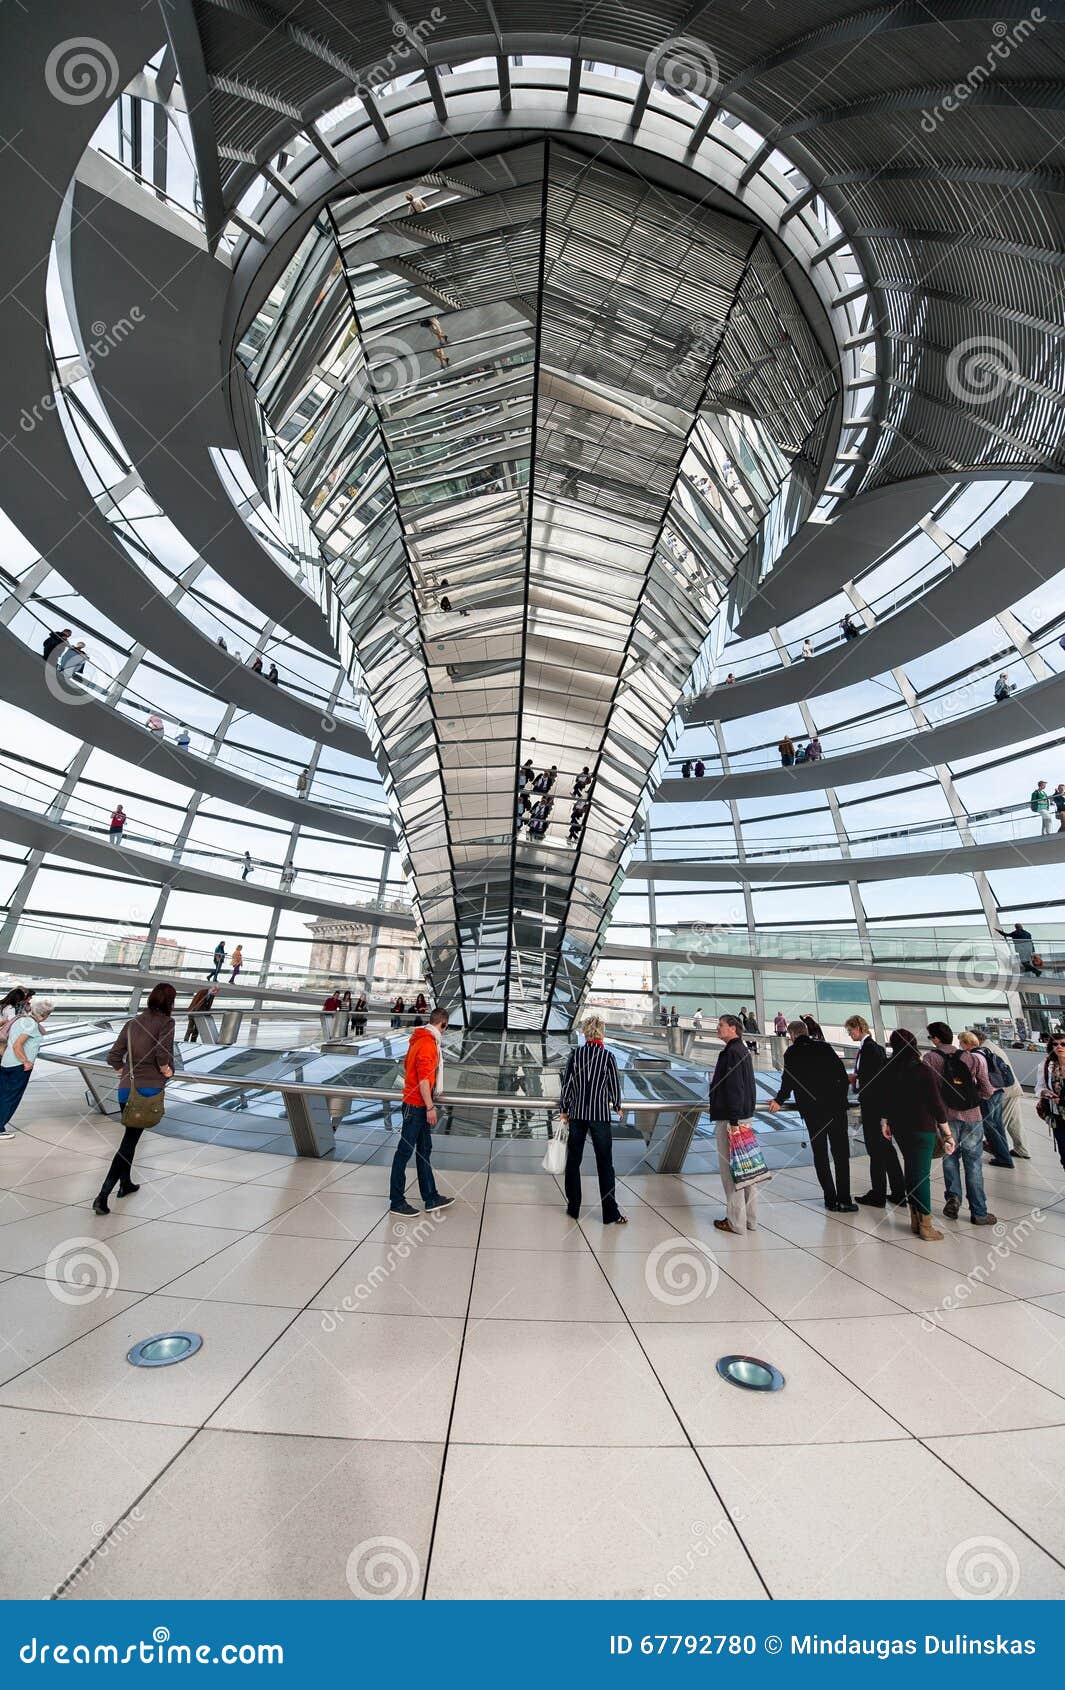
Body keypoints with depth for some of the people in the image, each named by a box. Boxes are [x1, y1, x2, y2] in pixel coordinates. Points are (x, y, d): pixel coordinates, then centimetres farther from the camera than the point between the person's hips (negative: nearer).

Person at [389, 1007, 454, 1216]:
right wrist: (430, 1107, -20)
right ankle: (397, 1202, 15)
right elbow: (424, 1078, -24)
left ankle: (431, 1198, 24)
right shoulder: (428, 1044, -21)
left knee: (424, 1150, 15)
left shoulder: (419, 1040, 10)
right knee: (405, 1151, 3)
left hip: (419, 1105, 10)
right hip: (417, 1106, -10)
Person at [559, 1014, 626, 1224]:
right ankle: (610, 1213, 15)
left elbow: (566, 1082, -1)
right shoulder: (608, 1056, -9)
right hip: (600, 1114, -2)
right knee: (605, 1163, 10)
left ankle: (573, 1208, 24)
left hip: (577, 1113, 2)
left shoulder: (575, 1053, -4)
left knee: (573, 1160, 15)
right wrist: (617, 1106, 18)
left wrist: (563, 1109, 11)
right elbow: (614, 1084, -2)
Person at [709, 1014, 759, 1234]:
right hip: (745, 1115, 10)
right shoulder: (743, 1050, 13)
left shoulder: (731, 1052, -18)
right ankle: (750, 1219, 26)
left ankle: (736, 1222, 9)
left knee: (730, 1168, 0)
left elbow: (735, 1089, -23)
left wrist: (733, 1121, -22)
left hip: (731, 1118, -10)